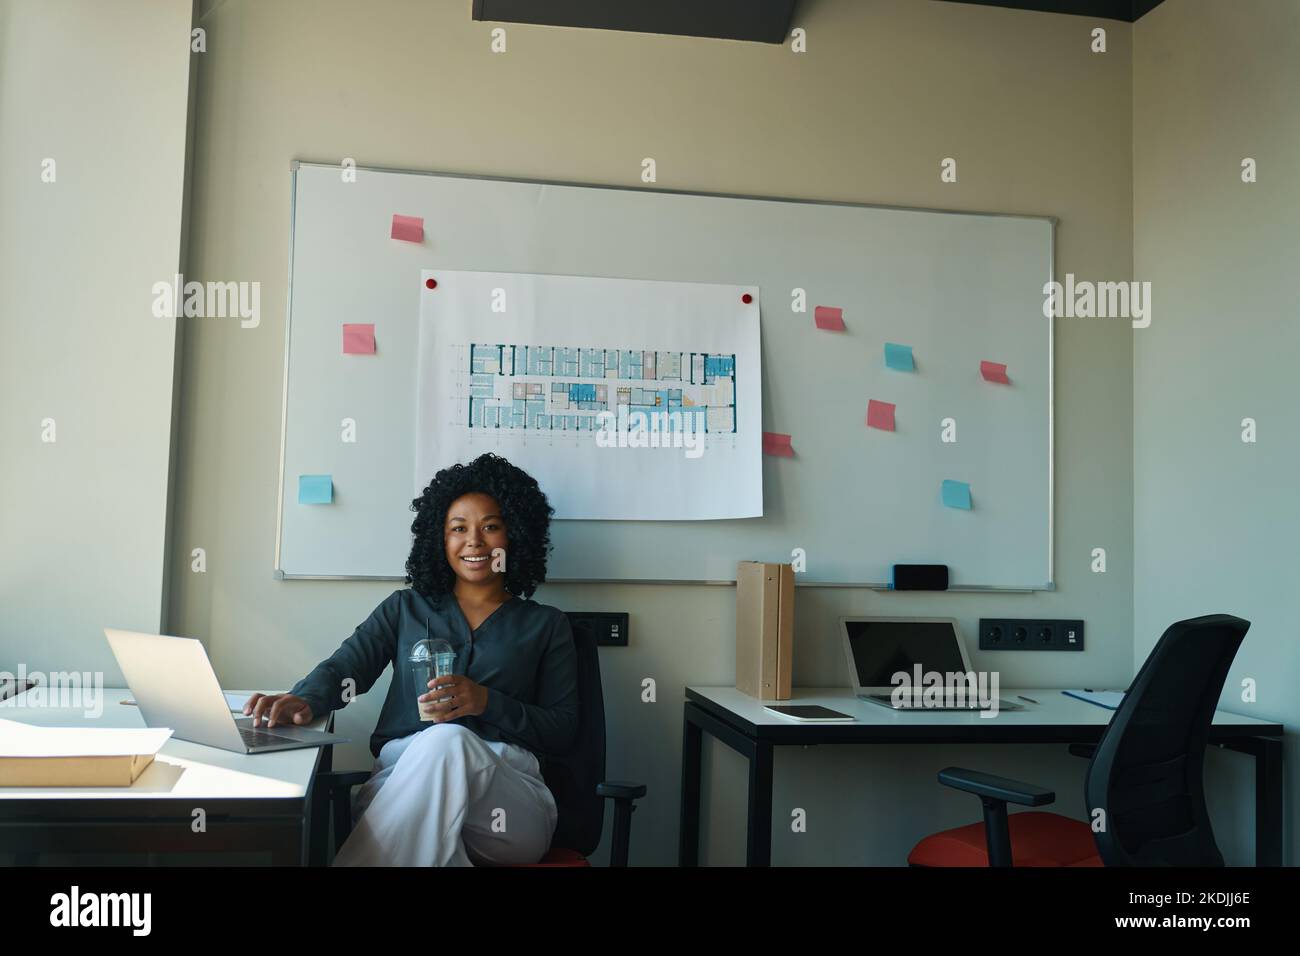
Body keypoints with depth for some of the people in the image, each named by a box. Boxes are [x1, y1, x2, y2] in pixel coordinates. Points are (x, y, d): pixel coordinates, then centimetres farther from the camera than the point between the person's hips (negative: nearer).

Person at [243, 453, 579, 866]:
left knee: (447, 741, -37)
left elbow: (563, 730, 10)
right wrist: (304, 699, -16)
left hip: (509, 793, 1)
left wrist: (487, 702, -8)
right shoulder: (405, 608, 24)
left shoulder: (546, 625, 18)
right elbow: (344, 666, 9)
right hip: (398, 777, 0)